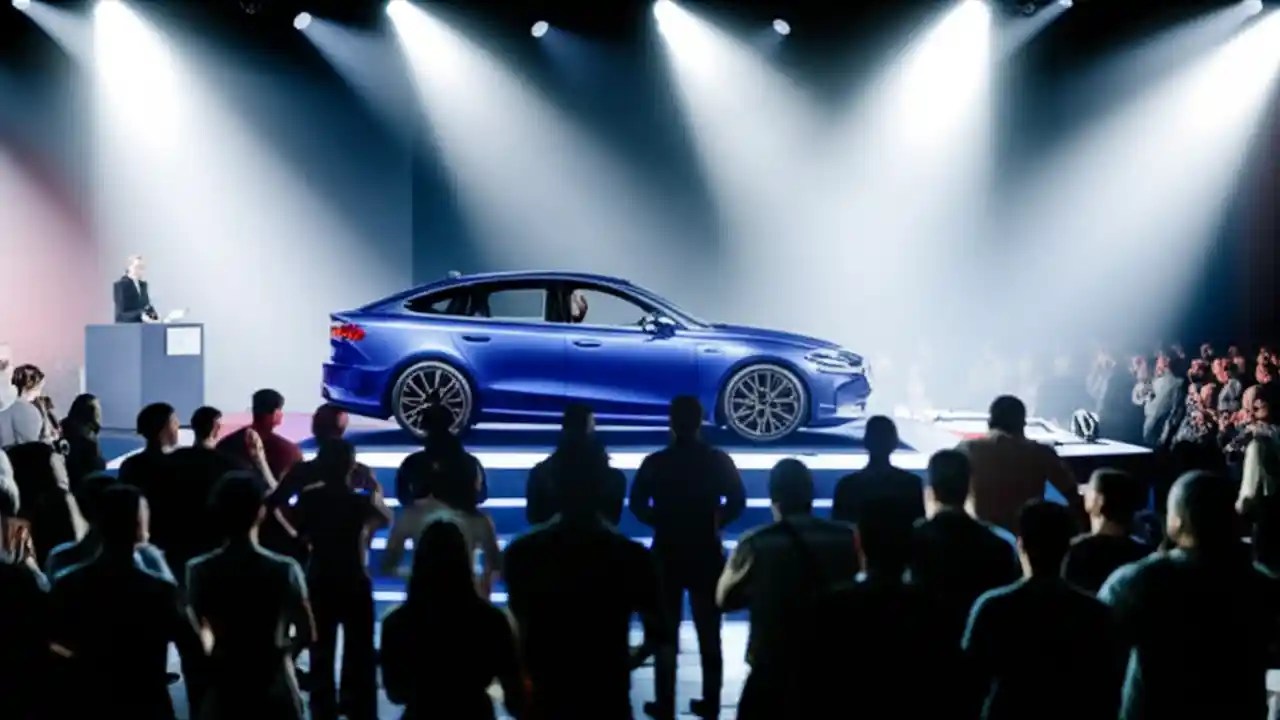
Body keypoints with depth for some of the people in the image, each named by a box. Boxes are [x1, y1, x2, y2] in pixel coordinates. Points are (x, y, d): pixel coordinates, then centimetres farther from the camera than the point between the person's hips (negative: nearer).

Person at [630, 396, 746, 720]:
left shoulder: (655, 462, -7)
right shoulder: (718, 460, -5)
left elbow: (637, 505, -7)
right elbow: (737, 501, -6)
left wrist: (662, 521, 6)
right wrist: (715, 522, 6)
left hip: (667, 555, -1)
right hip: (707, 555, 1)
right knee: (709, 633, 10)